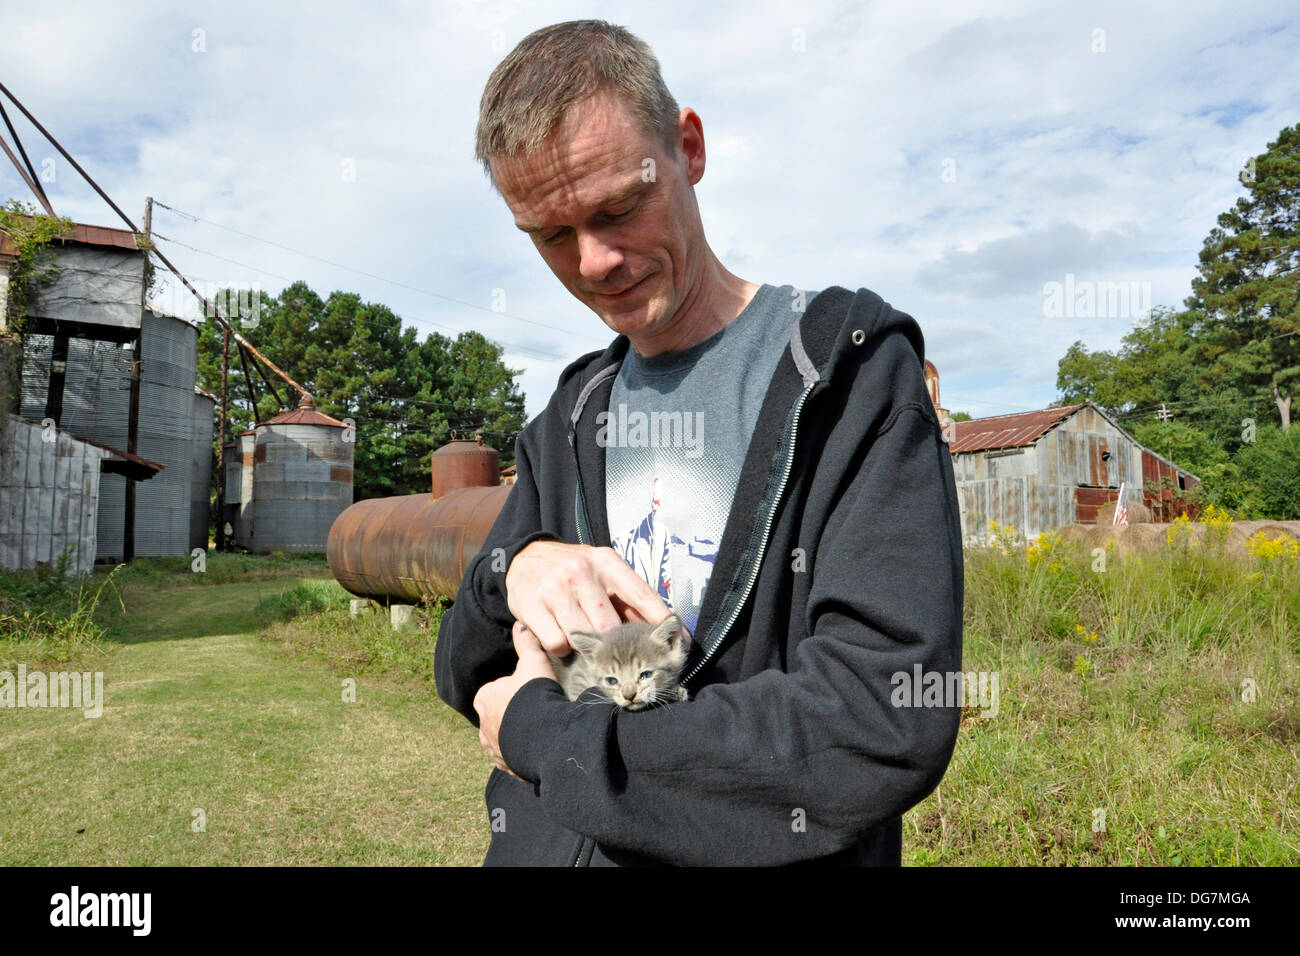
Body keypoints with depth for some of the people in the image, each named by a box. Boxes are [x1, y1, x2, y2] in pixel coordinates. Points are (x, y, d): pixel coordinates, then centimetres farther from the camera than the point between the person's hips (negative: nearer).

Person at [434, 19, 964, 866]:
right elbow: (466, 678, 6)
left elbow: (890, 725, -25)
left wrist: (544, 734, -18)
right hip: (541, 846, 5)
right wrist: (516, 566, -17)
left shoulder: (852, 372, -14)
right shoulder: (569, 423, 4)